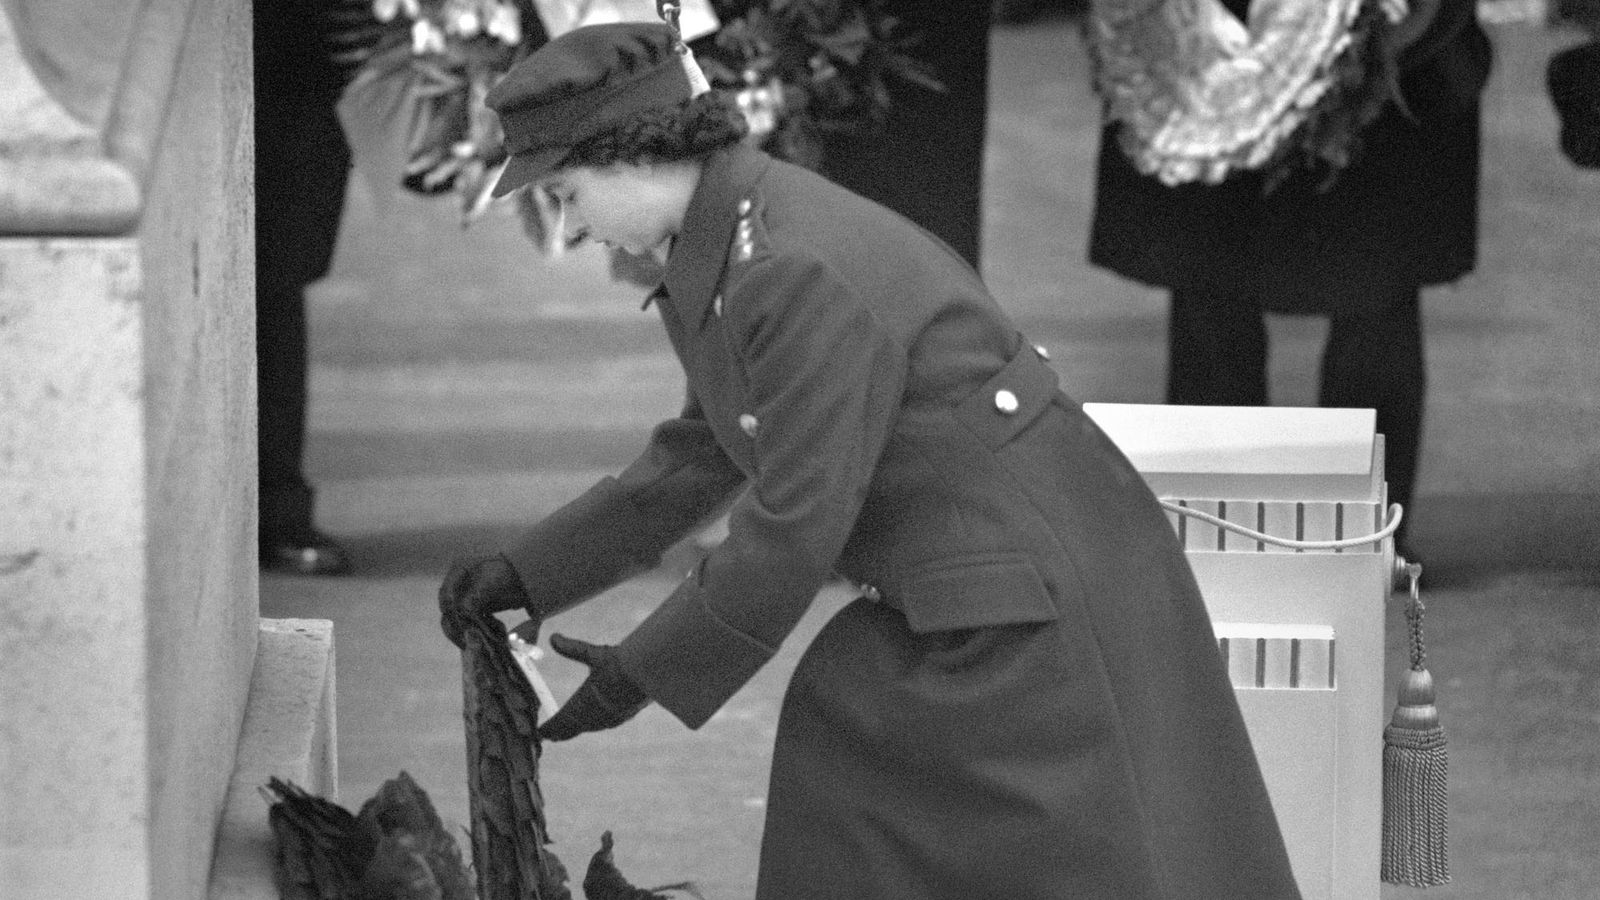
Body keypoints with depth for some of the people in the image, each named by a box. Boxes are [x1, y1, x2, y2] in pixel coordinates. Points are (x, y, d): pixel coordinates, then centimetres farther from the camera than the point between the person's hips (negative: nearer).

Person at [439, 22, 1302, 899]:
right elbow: (701, 456, 20)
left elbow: (795, 527, -22)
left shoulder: (800, 270, -25)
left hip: (1050, 610, -10)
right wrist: (528, 574, 18)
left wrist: (640, 674, -11)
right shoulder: (733, 240, 7)